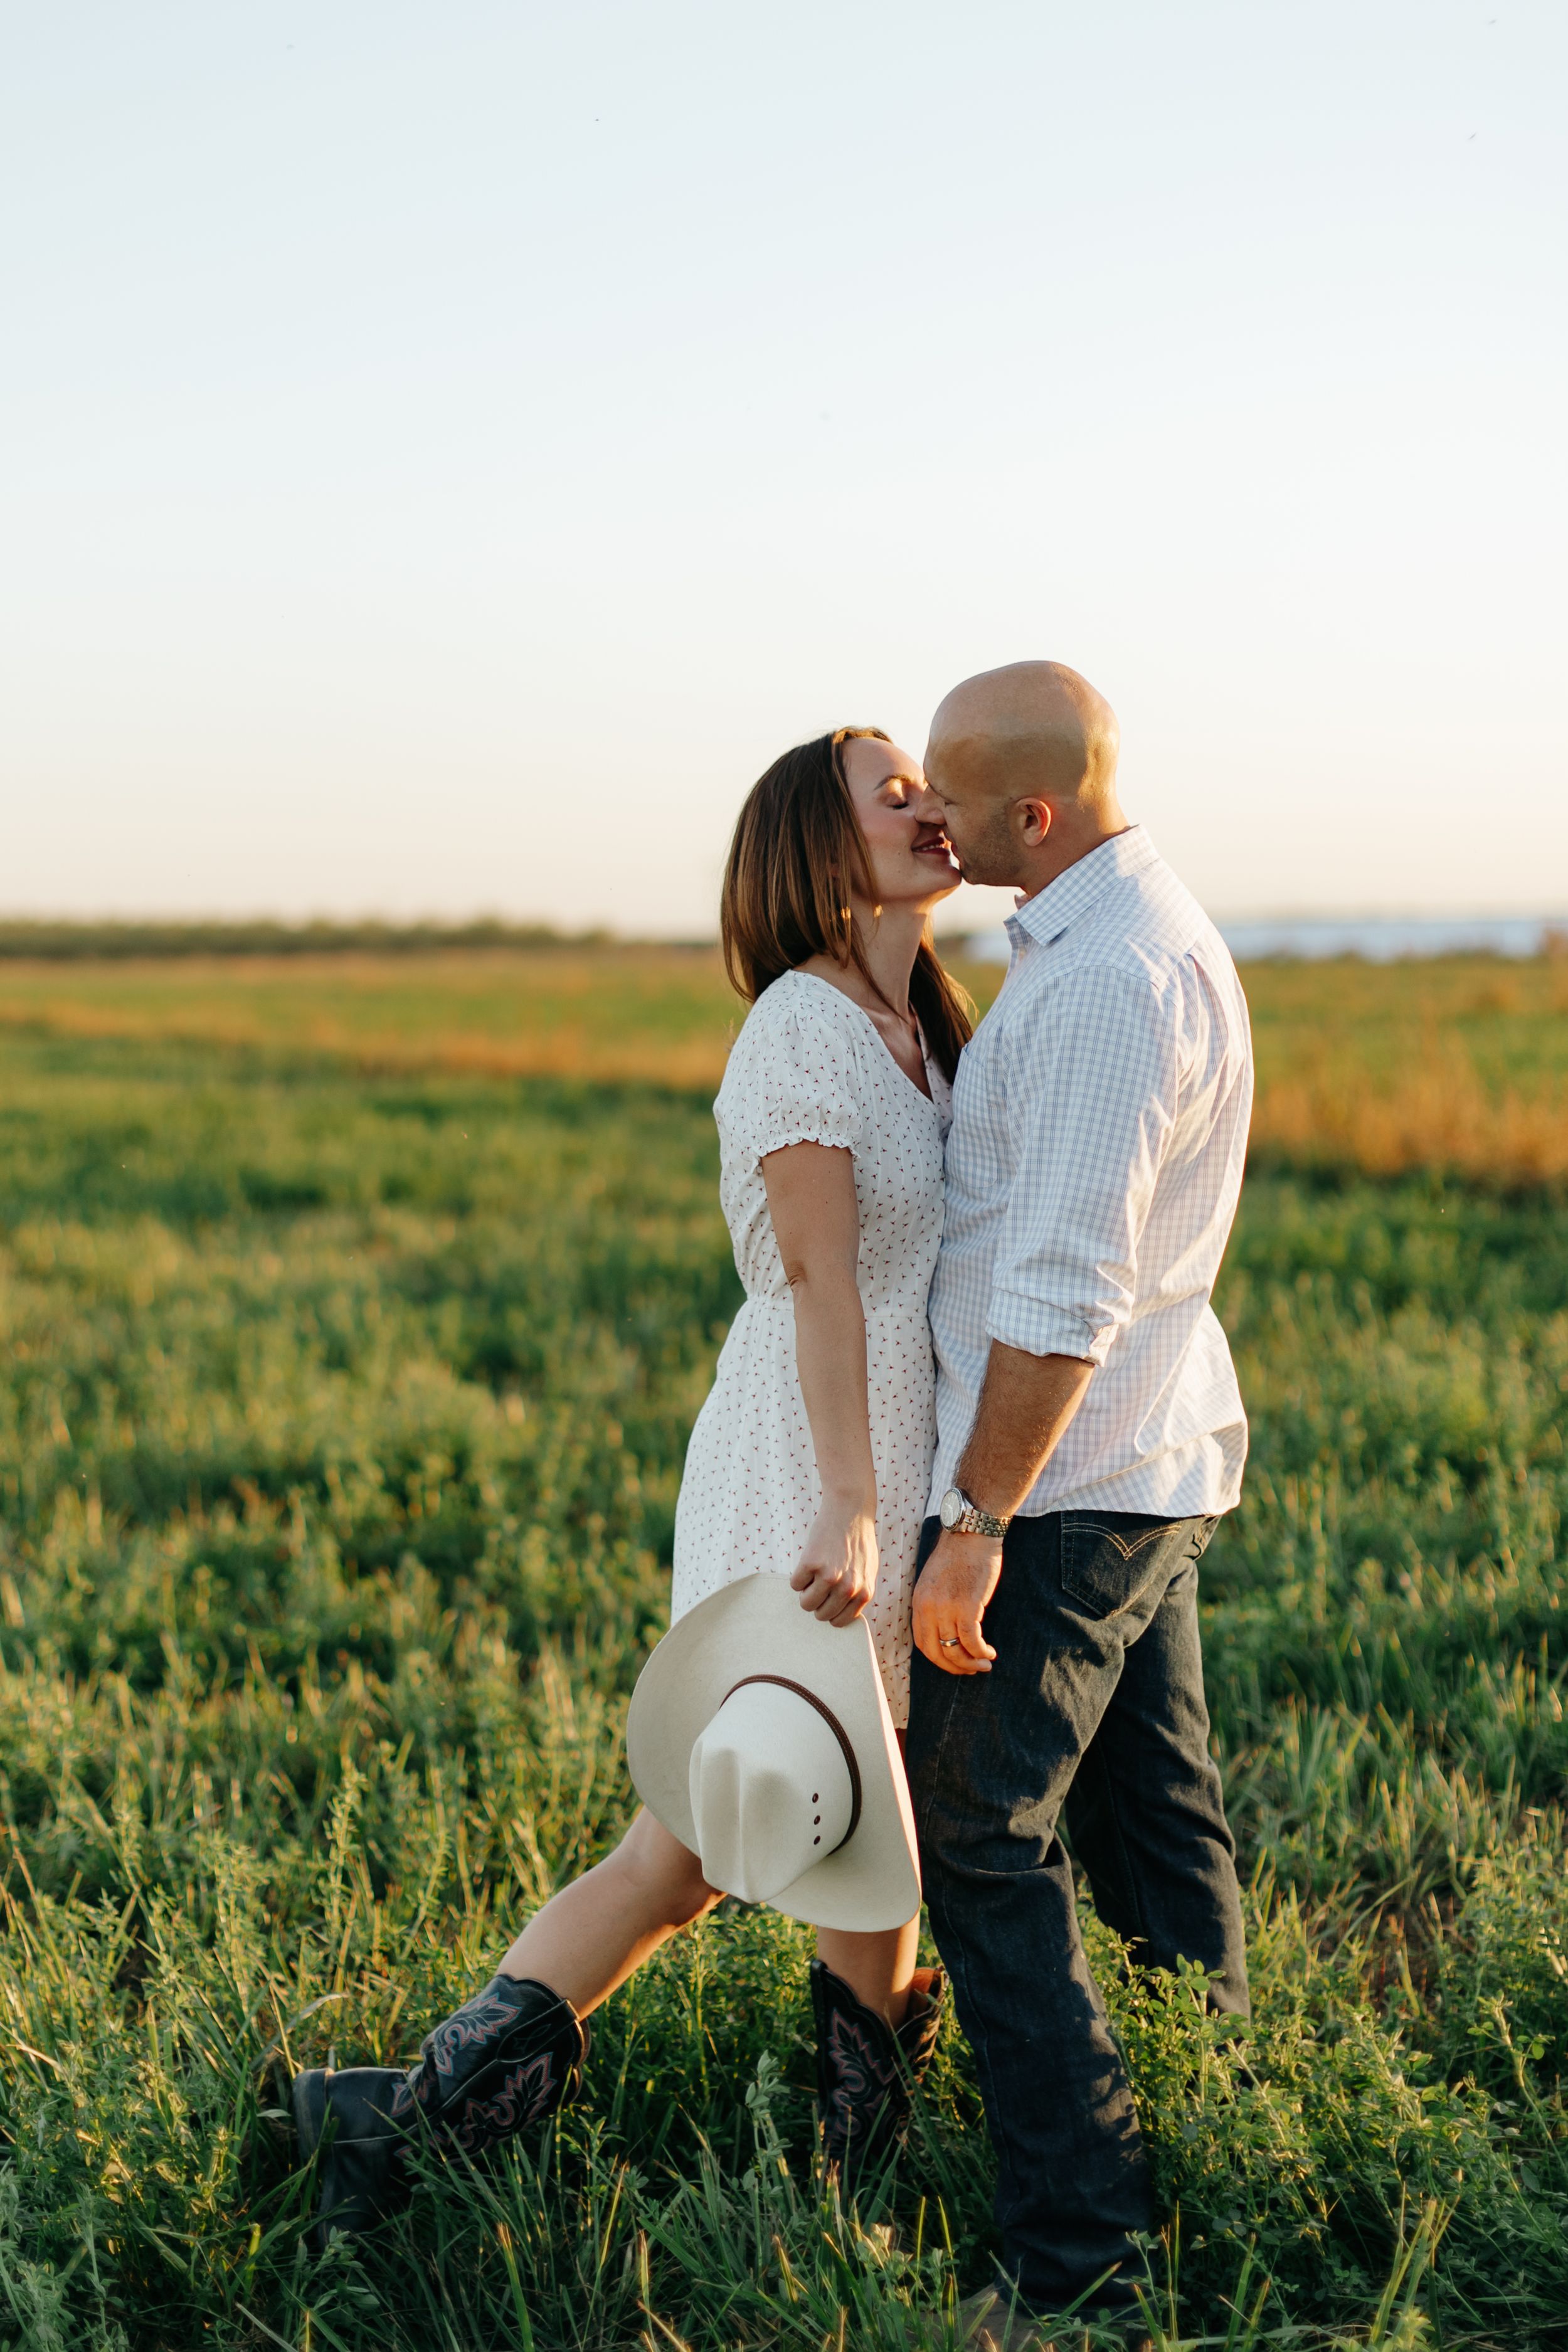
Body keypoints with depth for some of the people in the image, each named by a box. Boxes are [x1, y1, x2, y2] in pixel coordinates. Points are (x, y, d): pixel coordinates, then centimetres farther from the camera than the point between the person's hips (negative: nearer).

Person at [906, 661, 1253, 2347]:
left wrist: (972, 1525, -23)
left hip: (1061, 1480, -10)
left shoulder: (1104, 980, -22)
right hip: (1160, 1465, 10)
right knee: (1155, 1831, 15)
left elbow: (1064, 1296, -26)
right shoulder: (1157, 929, 11)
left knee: (981, 1849, -2)